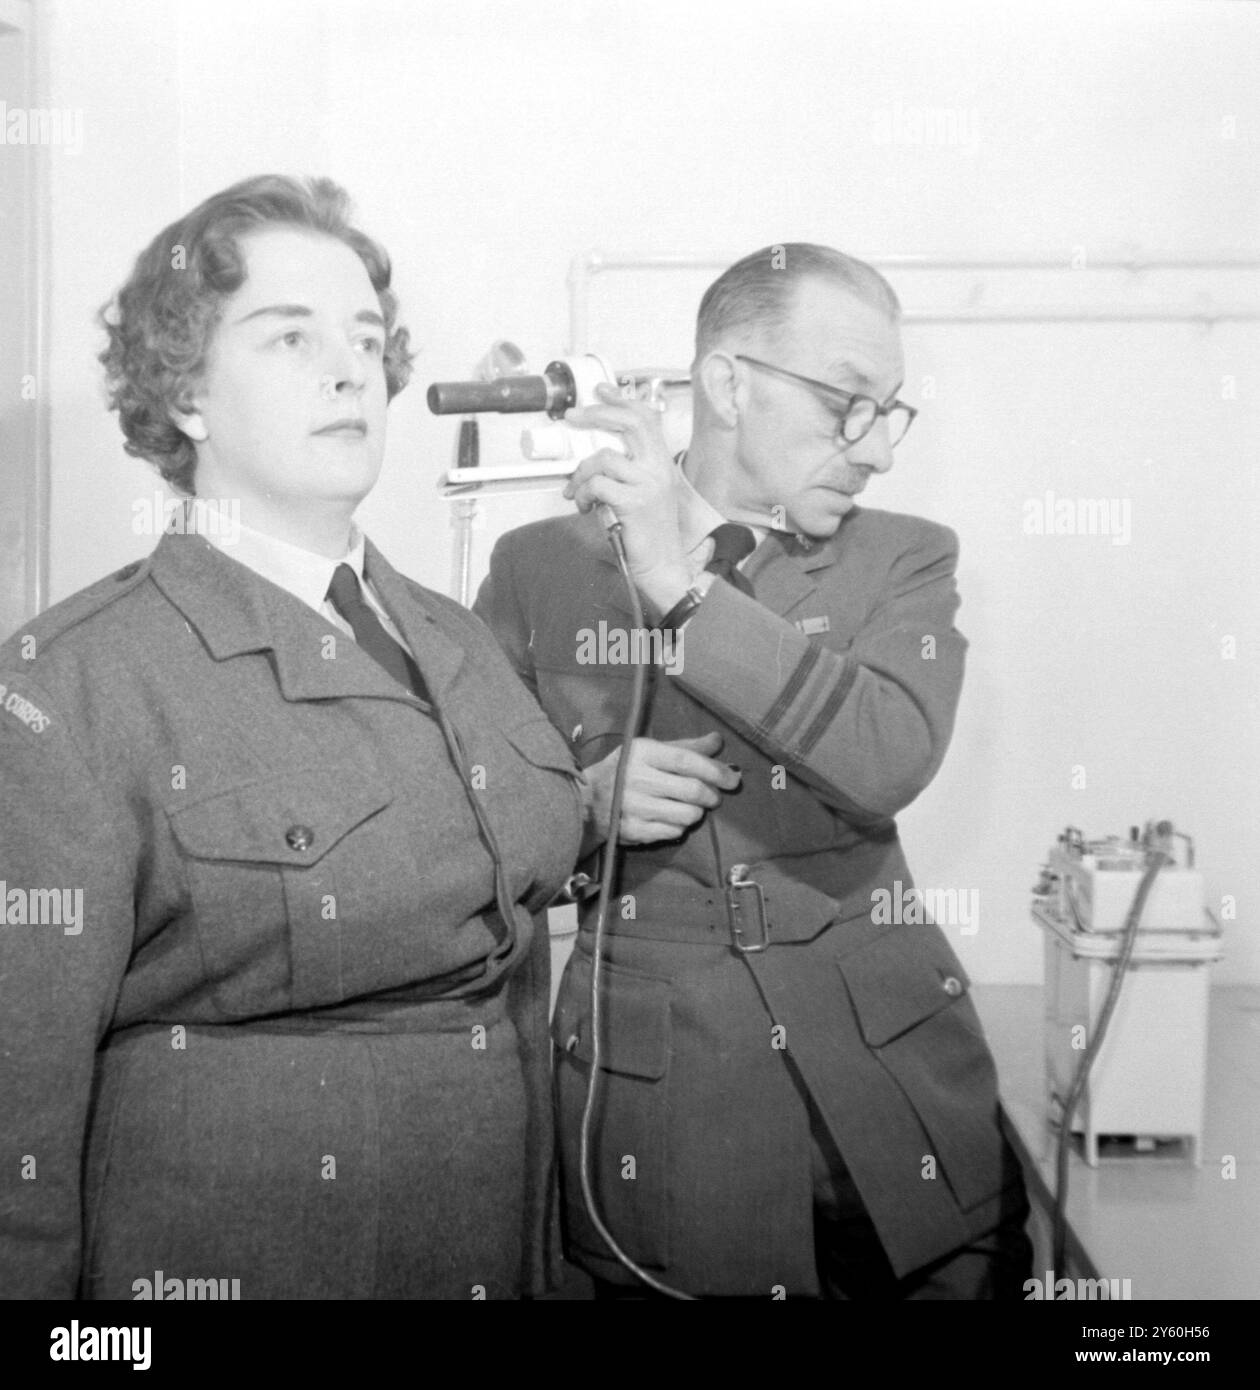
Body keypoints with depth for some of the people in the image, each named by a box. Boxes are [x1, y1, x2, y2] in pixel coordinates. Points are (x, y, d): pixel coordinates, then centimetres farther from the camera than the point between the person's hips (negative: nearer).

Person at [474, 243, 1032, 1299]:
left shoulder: (908, 560, 2)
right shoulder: (542, 565, 1)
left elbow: (891, 760, -17)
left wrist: (683, 586, -21)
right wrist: (585, 803, -13)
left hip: (898, 1082, 2)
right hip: (654, 1084, -1)